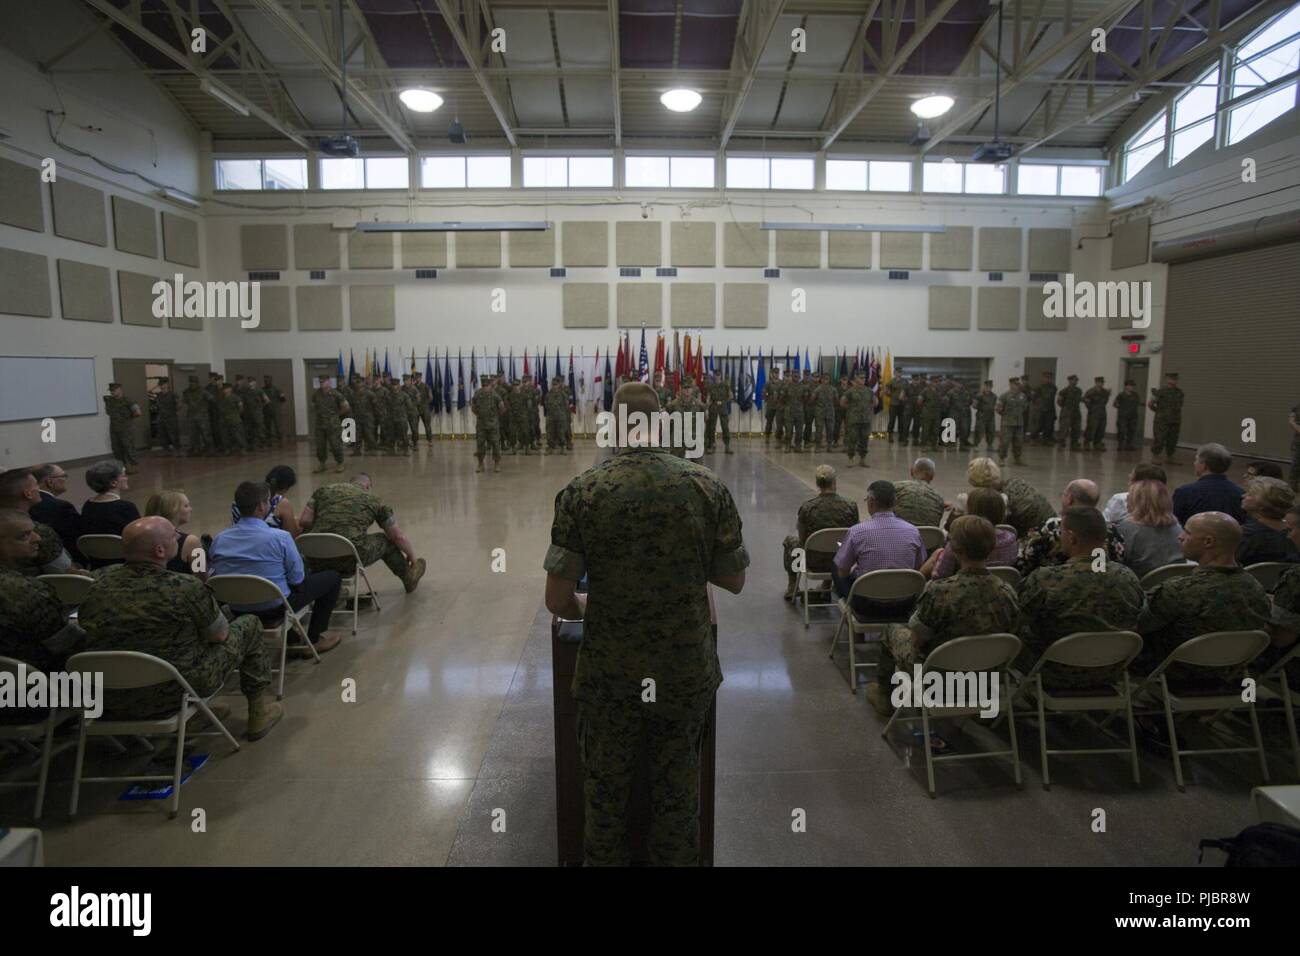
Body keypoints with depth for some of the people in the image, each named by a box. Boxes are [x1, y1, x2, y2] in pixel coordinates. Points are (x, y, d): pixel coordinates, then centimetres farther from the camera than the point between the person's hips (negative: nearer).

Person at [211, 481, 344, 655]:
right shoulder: (279, 537, -22)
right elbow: (297, 579, -12)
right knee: (332, 577, 13)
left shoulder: (219, 540, -6)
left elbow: (215, 576, 7)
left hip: (237, 611, 6)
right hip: (275, 606, -6)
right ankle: (314, 639, 16)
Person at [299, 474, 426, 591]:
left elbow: (304, 521, 6)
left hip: (316, 562, 3)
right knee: (385, 540, 26)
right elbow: (398, 537, 17)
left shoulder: (324, 490, 17)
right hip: (349, 560, -2)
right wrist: (412, 557, 34)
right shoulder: (373, 499, 13)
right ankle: (408, 576, 45)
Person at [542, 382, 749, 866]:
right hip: (688, 671, 1)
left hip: (608, 675, -1)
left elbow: (557, 600, -12)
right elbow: (734, 581, -1)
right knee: (679, 795, 21)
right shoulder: (708, 486, -10)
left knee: (606, 794, 21)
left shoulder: (581, 492, -14)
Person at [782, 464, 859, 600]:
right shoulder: (851, 506, -15)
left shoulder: (806, 507, -20)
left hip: (814, 562, -2)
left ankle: (792, 588, 41)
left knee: (789, 540, 29)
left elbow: (802, 539, -7)